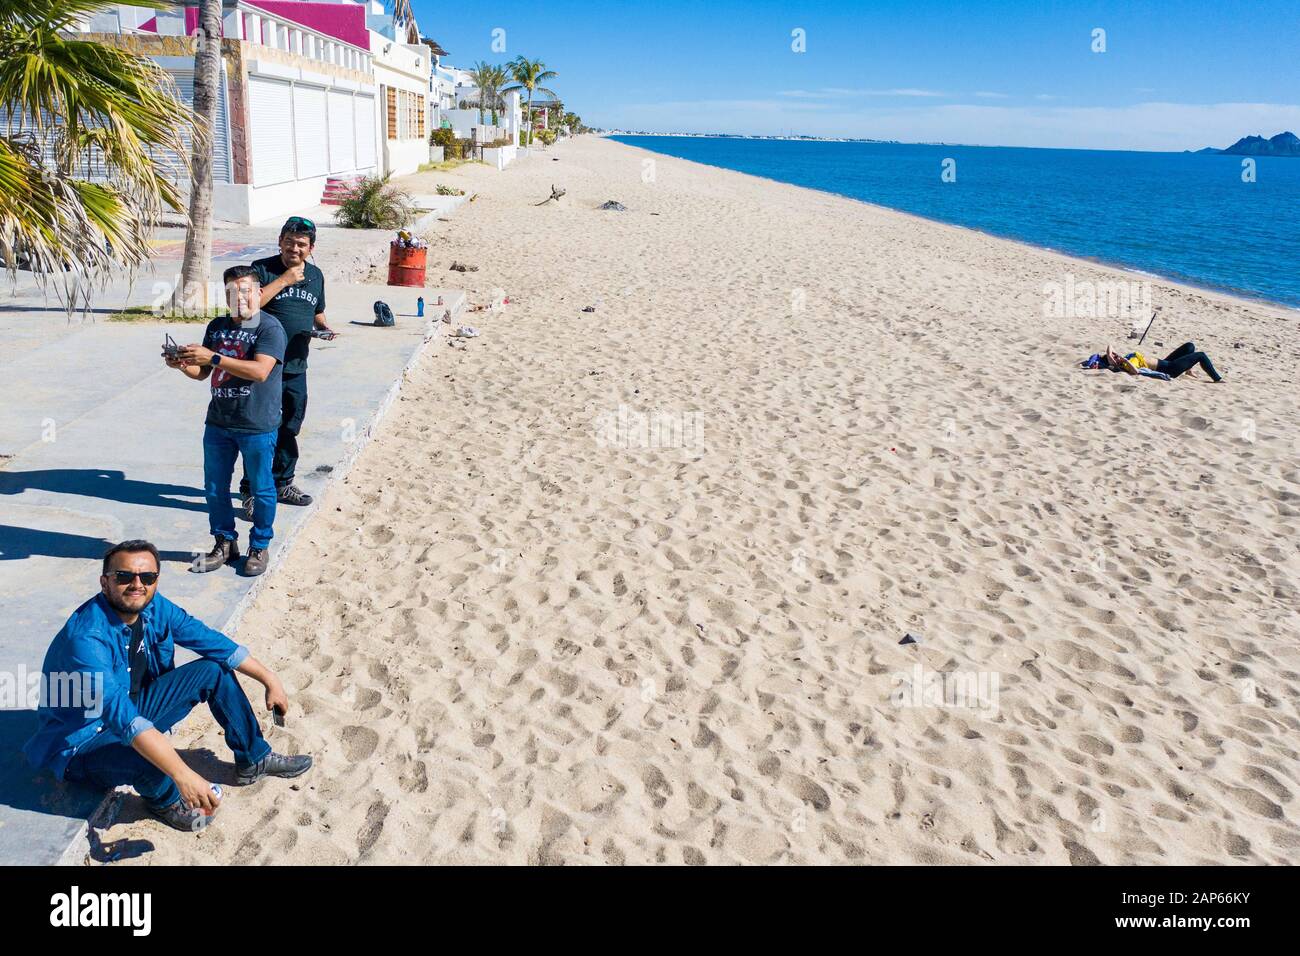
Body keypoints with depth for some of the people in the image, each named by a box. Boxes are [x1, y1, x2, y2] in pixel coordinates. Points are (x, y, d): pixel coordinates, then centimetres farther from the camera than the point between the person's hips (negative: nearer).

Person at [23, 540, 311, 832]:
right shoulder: (87, 638, -34)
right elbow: (123, 718, -43)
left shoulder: (153, 607, -11)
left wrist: (270, 679, 5)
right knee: (151, 759, -37)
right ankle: (164, 800, 0)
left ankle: (254, 760, 17)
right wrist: (184, 775, -49)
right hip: (83, 744, -8)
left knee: (214, 671, 1)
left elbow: (212, 641, 1)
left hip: (131, 709, 8)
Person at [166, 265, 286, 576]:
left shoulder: (269, 327, -10)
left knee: (261, 489, 7)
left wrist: (213, 357, -28)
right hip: (218, 422, 6)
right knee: (214, 488, 12)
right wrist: (182, 364, -7)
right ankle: (224, 543, 28)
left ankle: (259, 547, 23)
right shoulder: (217, 326, 10)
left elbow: (260, 371, -24)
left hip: (257, 427, -6)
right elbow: (202, 373, 15)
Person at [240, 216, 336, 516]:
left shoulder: (315, 275, 11)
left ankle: (281, 483, 31)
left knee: (289, 429, 16)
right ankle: (251, 491, 6)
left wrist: (324, 328, 3)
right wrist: (284, 280, -20)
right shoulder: (263, 269, -6)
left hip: (296, 367, 6)